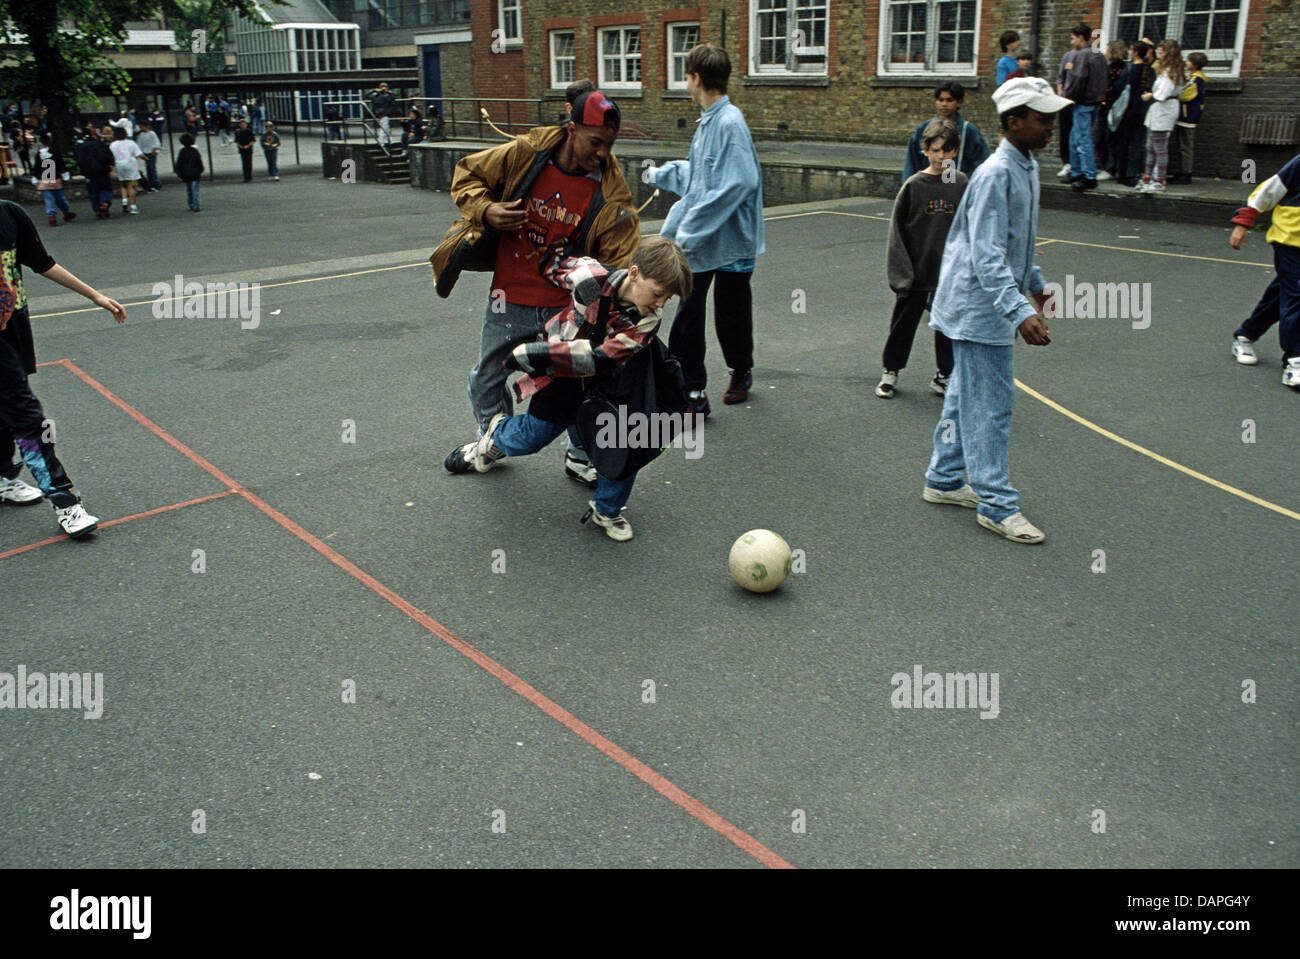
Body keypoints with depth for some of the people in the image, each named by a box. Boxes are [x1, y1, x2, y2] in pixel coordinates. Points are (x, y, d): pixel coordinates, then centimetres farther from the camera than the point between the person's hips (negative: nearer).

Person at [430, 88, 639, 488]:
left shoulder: (610, 192, -12)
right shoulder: (523, 154, -12)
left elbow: (622, 256, -13)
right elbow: (466, 174, 2)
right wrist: (485, 210, -17)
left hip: (567, 306, 0)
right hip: (510, 301, 1)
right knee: (488, 377, 16)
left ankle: (581, 458, 32)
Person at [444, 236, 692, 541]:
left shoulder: (648, 318, -27)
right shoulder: (590, 277, -30)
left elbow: (602, 358, -36)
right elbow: (557, 265, -6)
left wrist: (533, 354, -38)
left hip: (609, 382, 1)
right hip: (560, 376, -1)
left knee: (629, 435, -14)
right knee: (530, 438, 9)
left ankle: (606, 509, 9)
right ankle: (495, 435, 47)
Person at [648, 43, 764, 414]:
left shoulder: (730, 123, -18)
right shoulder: (707, 121, 11)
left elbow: (738, 182, -27)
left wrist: (691, 227, -24)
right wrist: (661, 173, 41)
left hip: (731, 243, -8)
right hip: (698, 243, 8)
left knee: (731, 316, 7)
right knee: (688, 317, 9)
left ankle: (741, 373, 27)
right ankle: (693, 394, 19)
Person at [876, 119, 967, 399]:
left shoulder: (962, 184, 0)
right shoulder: (914, 185, -6)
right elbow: (897, 229, -4)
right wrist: (901, 268, -9)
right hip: (916, 270, -2)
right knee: (904, 321, 9)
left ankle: (944, 376, 24)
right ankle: (891, 371, 26)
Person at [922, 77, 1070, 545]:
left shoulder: (1027, 167, 10)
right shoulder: (996, 175, -21)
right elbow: (987, 257, -28)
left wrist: (1034, 283, 32)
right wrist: (1020, 311, -36)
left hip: (989, 308, 10)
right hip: (978, 309, -10)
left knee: (966, 396, 17)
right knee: (990, 405, -5)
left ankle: (944, 479, 30)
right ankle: (997, 505, 3)